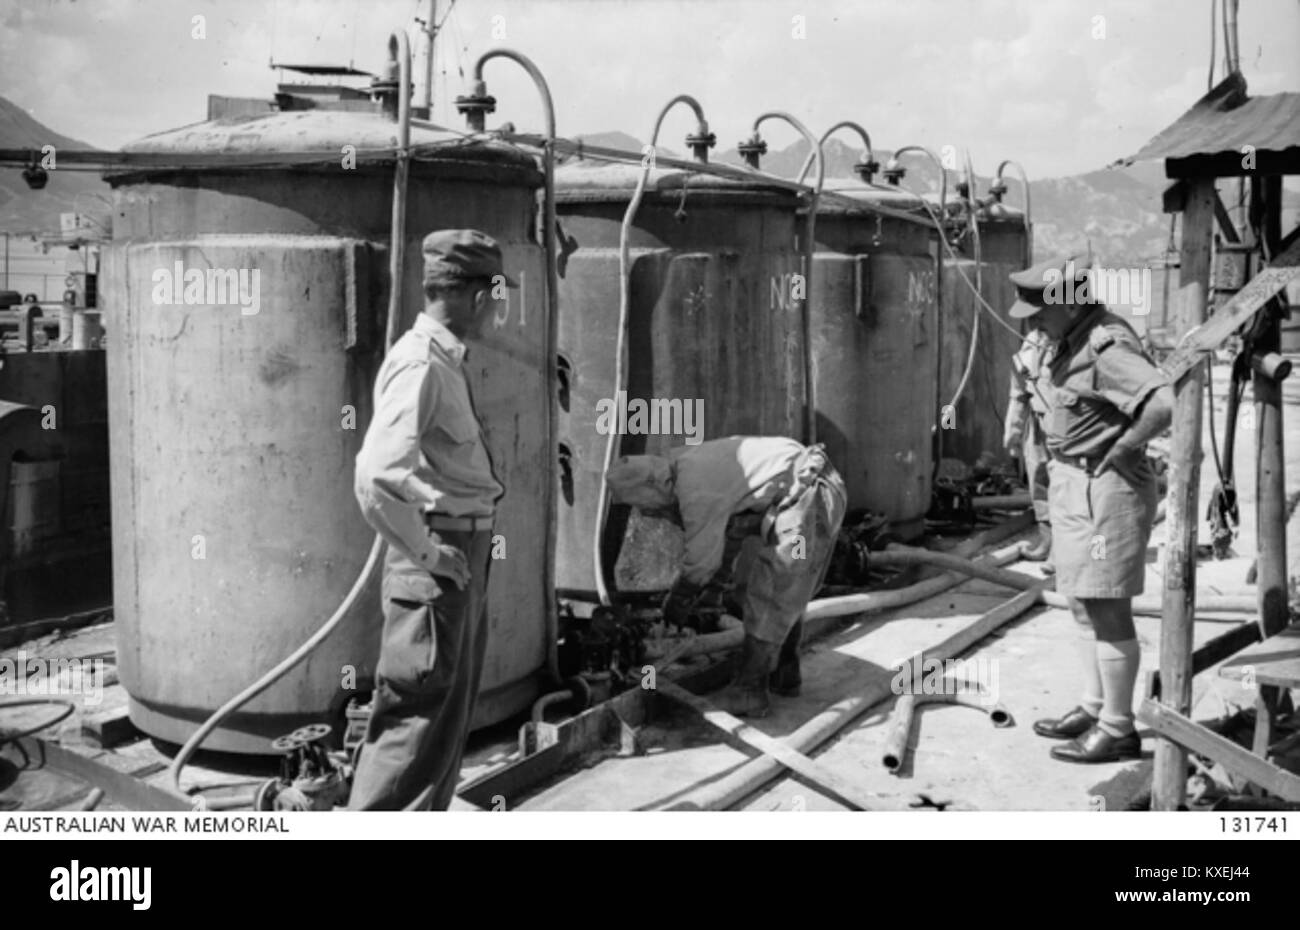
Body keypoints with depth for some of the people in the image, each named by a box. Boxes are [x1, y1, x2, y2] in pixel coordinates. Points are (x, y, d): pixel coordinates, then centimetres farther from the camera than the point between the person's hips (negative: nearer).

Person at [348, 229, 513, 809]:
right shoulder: (420, 364, -19)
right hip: (435, 564, -10)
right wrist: (424, 552, -21)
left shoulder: (446, 359, 13)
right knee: (418, 719, -3)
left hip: (463, 561, 10)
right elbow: (376, 479, -31)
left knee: (450, 718, 20)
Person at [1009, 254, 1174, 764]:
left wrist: (1120, 450, -21)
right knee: (1083, 605, 17)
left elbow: (1164, 402, -35)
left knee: (1107, 610, -3)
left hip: (1106, 488, -10)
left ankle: (1117, 729, 7)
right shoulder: (1065, 340, 8)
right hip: (1071, 484, 10)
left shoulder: (1107, 346, -22)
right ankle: (1094, 707, 29)